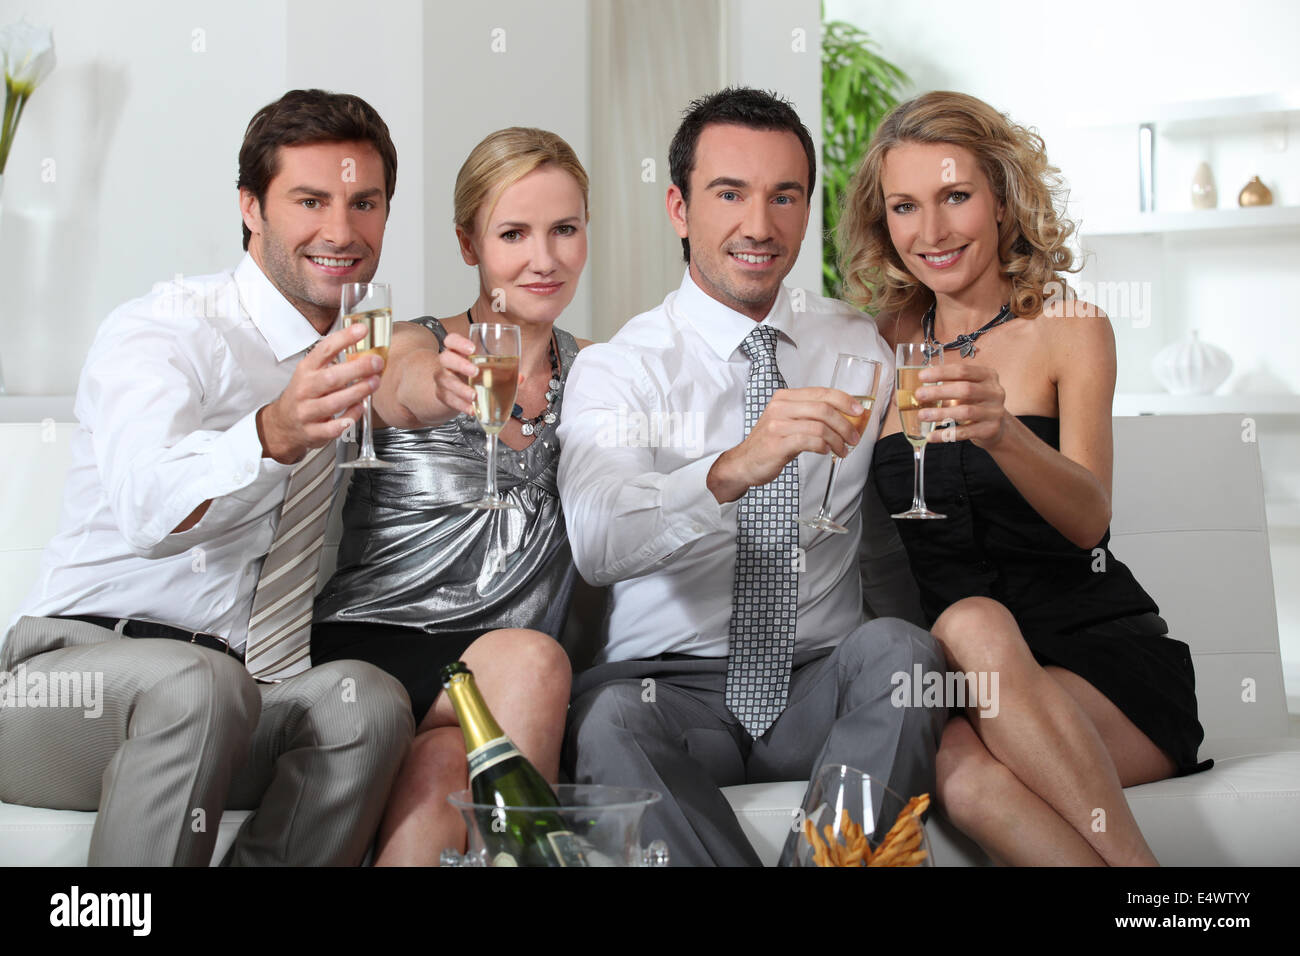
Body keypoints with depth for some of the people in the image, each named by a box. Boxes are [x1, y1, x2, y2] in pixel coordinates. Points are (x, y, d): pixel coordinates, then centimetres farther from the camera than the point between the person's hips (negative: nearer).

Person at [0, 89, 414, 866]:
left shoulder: (351, 358, 15)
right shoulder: (162, 332, -7)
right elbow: (149, 508, -29)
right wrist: (274, 433, -49)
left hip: (244, 707, 5)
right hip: (75, 677, -5)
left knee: (366, 700, -27)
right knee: (197, 683, -37)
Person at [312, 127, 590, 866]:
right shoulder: (414, 347, 1)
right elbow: (411, 386, -25)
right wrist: (447, 386, -48)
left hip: (497, 693, 2)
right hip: (370, 647, -2)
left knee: (441, 766, -33)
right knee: (530, 661, -32)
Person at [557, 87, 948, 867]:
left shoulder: (859, 347, 12)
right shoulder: (617, 368, -1)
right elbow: (596, 542, -21)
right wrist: (734, 469, -38)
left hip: (823, 686, 3)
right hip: (670, 682, -2)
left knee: (895, 647, -30)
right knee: (608, 719, -34)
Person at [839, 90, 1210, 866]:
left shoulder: (1070, 331, 3)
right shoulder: (888, 342, 12)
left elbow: (1089, 518, -16)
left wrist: (1000, 430, -34)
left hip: (1102, 658, -1)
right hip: (955, 670, 1)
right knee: (966, 775, -35)